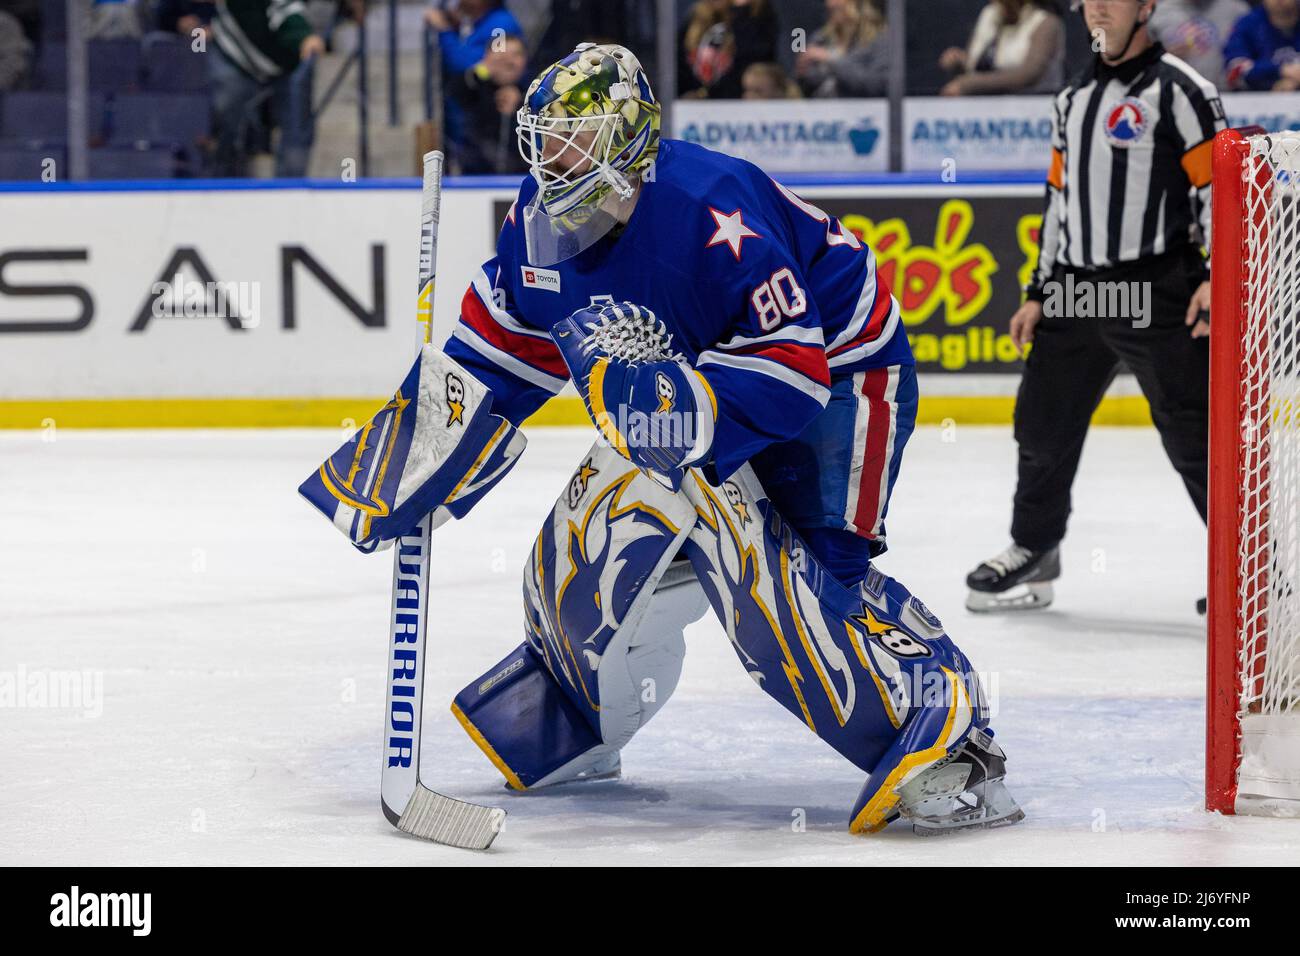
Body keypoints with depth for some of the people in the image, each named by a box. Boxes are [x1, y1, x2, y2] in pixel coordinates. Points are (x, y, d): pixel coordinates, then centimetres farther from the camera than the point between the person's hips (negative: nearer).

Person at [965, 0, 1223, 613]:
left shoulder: (1178, 90, -6)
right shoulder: (1074, 100, 17)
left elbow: (1218, 185, -10)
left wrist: (1216, 276, -19)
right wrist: (1039, 294, 18)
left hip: (1158, 296, -7)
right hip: (1078, 293, 7)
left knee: (1193, 435, -8)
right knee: (1043, 424, 9)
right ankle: (1033, 553, 25)